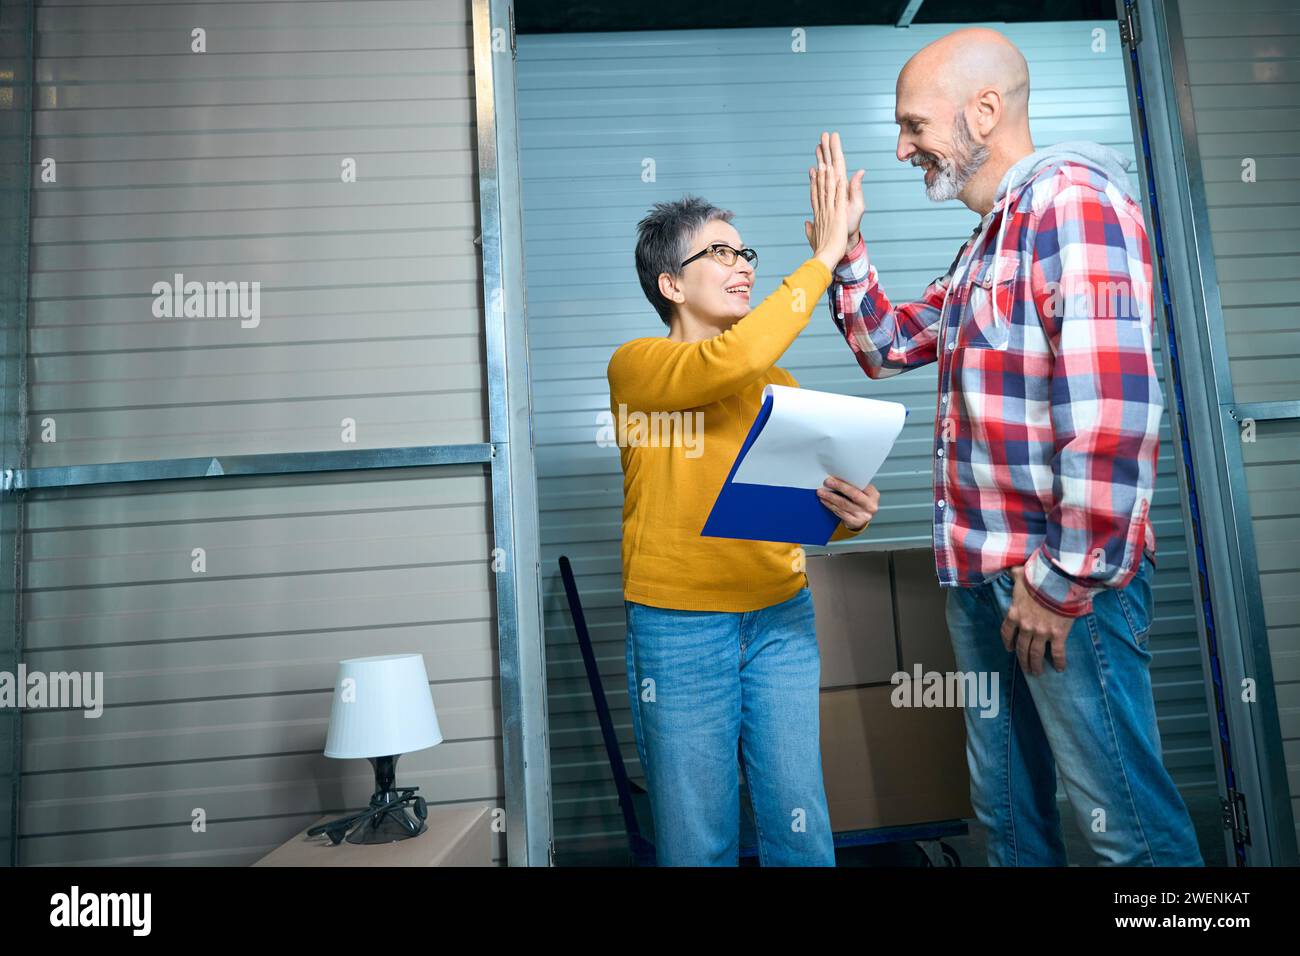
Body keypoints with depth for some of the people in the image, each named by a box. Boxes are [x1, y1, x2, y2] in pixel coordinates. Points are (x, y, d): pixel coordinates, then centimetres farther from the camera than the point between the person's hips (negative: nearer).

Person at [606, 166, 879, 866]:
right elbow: (732, 360, -25)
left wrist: (849, 516, -12)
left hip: (783, 619, 5)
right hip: (678, 626, -4)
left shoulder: (780, 384, 12)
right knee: (698, 842, 8)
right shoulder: (635, 365, -5)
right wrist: (824, 257, -14)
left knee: (800, 828, 8)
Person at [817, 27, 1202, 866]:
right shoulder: (987, 244, 17)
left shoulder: (1072, 199, -12)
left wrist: (1063, 581, -19)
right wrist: (845, 246, 13)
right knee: (1007, 808, 19)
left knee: (1125, 819, 5)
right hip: (982, 576, 9)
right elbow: (889, 345, 25)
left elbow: (1114, 412, -22)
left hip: (1064, 582, -9)